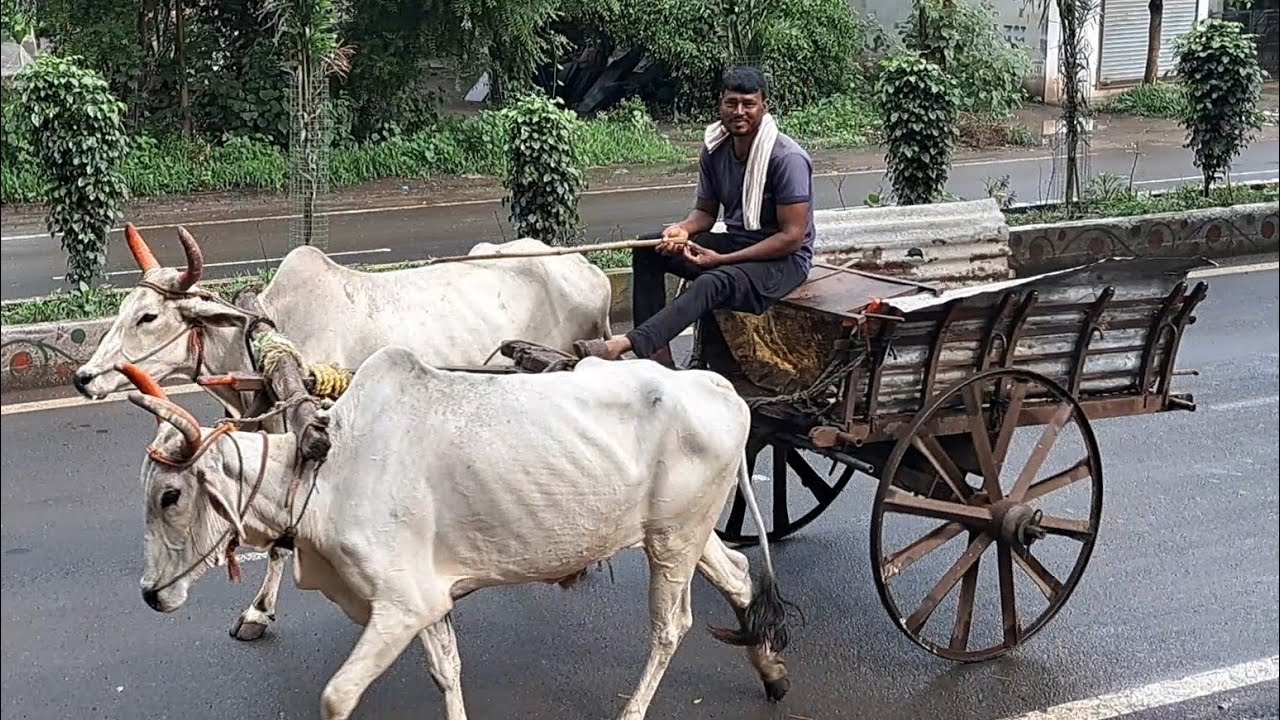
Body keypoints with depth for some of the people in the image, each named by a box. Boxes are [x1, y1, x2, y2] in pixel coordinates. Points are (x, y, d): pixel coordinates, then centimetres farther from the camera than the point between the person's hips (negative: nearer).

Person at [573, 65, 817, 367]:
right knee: (648, 247, -9)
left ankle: (623, 345, -49)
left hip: (784, 259, -8)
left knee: (712, 283, -37)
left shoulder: (787, 158, -20)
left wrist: (723, 259, -24)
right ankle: (657, 356, -19)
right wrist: (683, 229, -14)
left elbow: (792, 237, -21)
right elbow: (705, 211, 12)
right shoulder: (715, 149, 0)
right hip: (734, 241, 8)